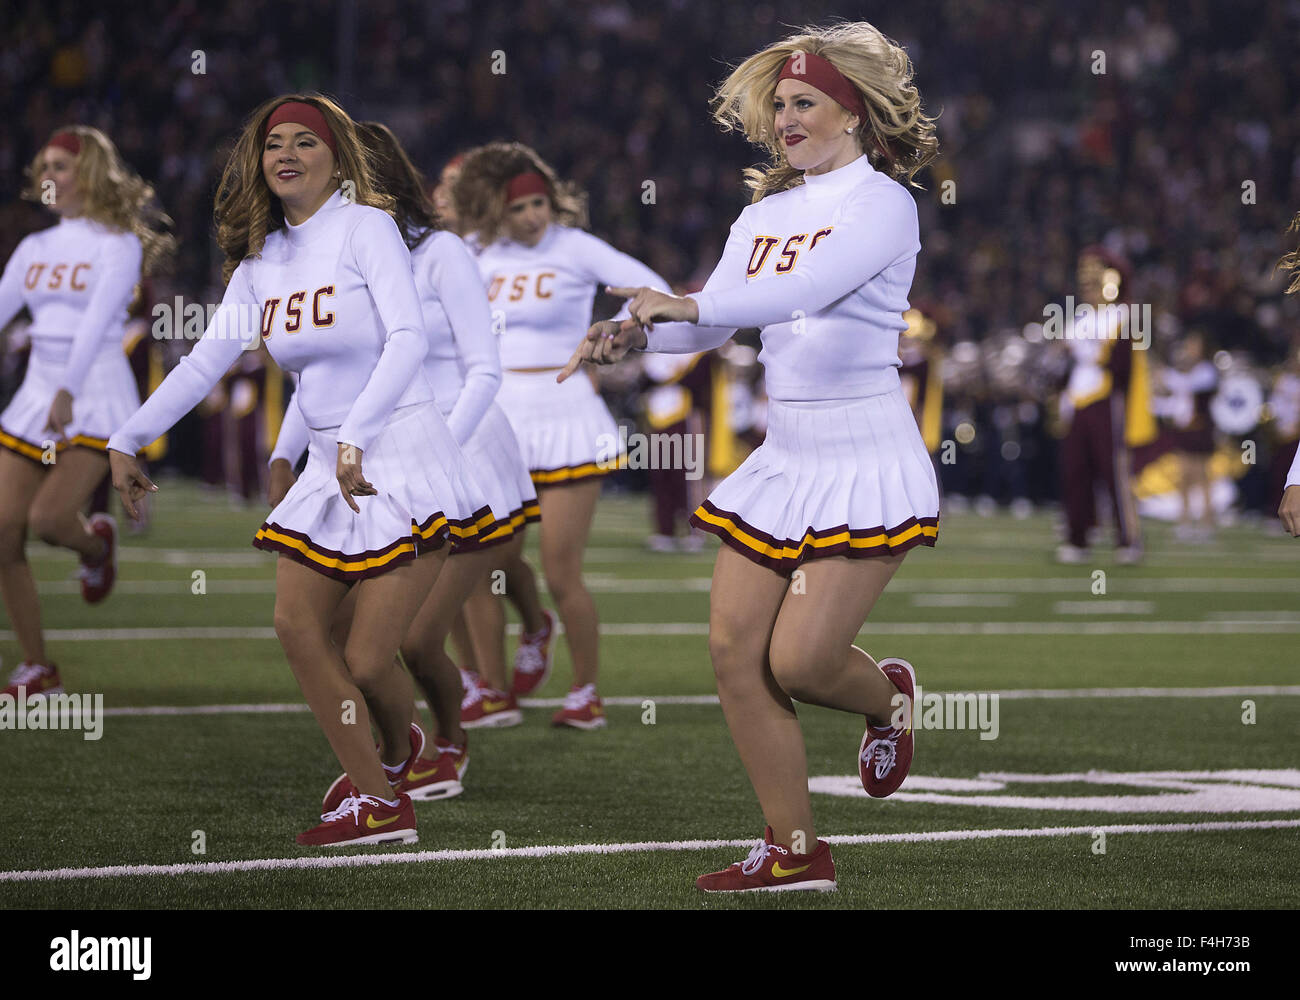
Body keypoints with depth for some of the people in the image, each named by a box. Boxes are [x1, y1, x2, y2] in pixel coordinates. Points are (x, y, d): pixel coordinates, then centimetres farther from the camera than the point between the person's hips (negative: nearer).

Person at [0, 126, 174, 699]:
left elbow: (97, 323, -20)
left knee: (47, 518, -23)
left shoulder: (117, 247, -7)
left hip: (97, 400, -6)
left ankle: (95, 543, 15)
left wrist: (69, 390, -34)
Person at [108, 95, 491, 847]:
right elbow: (208, 358, 15)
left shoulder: (365, 227, -10)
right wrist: (128, 441, 12)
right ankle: (379, 803, 7)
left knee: (368, 660, -10)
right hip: (329, 470, 7)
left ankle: (399, 747, 23)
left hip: (402, 461, -7)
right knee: (297, 623, -4)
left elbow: (409, 338, -22)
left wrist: (356, 437, -32)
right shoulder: (261, 257, 11)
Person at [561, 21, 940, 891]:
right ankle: (794, 852, 7)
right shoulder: (765, 214, 12)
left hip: (867, 462, -7)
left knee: (798, 661, -12)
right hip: (784, 455, 7)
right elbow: (711, 324, 11)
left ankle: (888, 696, 24)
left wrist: (686, 304, -32)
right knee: (735, 649, -2)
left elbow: (809, 288, -26)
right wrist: (634, 333, -9)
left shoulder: (883, 204, -10)